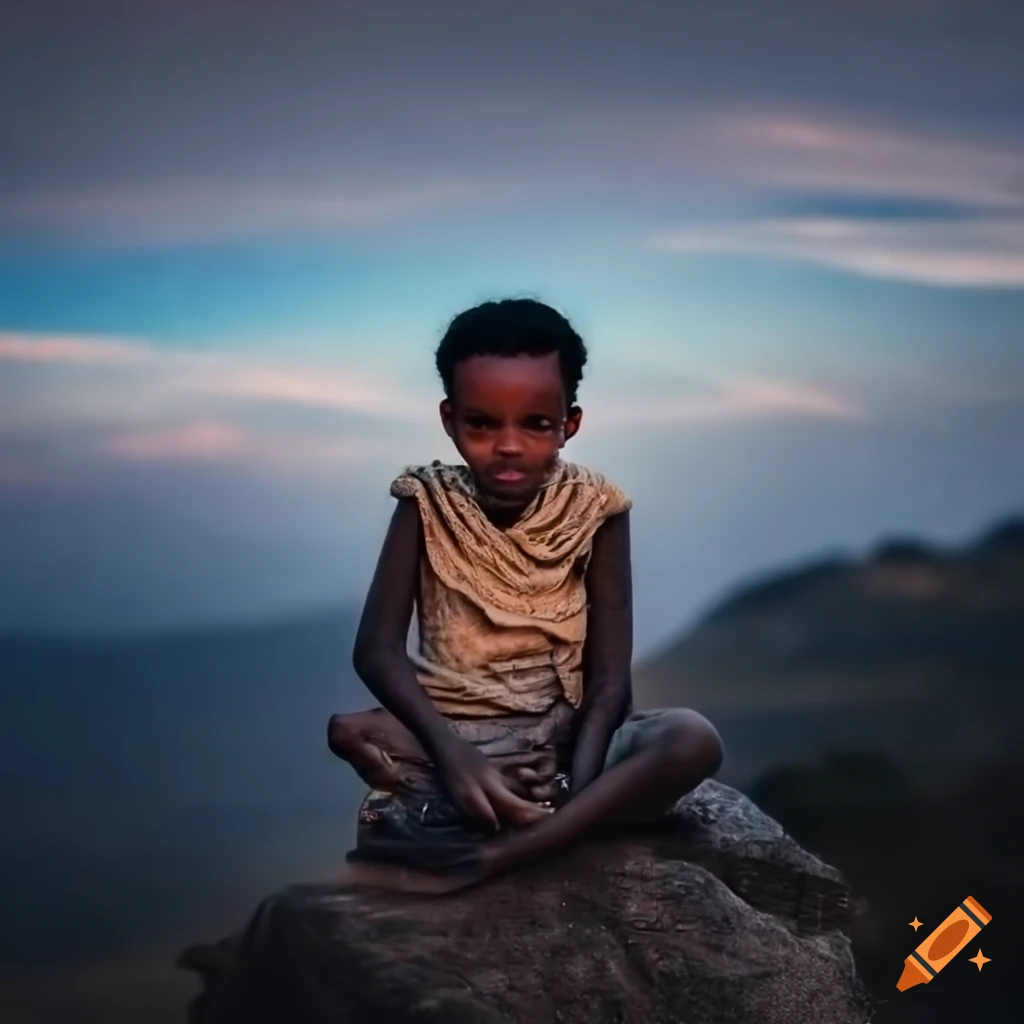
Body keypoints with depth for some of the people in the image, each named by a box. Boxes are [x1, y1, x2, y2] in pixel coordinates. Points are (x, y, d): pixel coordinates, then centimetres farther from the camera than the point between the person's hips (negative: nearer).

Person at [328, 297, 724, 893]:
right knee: (349, 731, -29)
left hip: (560, 742, 1)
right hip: (450, 738, 0)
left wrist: (577, 786, -25)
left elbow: (610, 677, -8)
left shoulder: (593, 509, -3)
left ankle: (484, 855, -35)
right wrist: (450, 754, -29)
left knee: (694, 740, -28)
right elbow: (377, 648, -13)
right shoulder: (429, 504, -3)